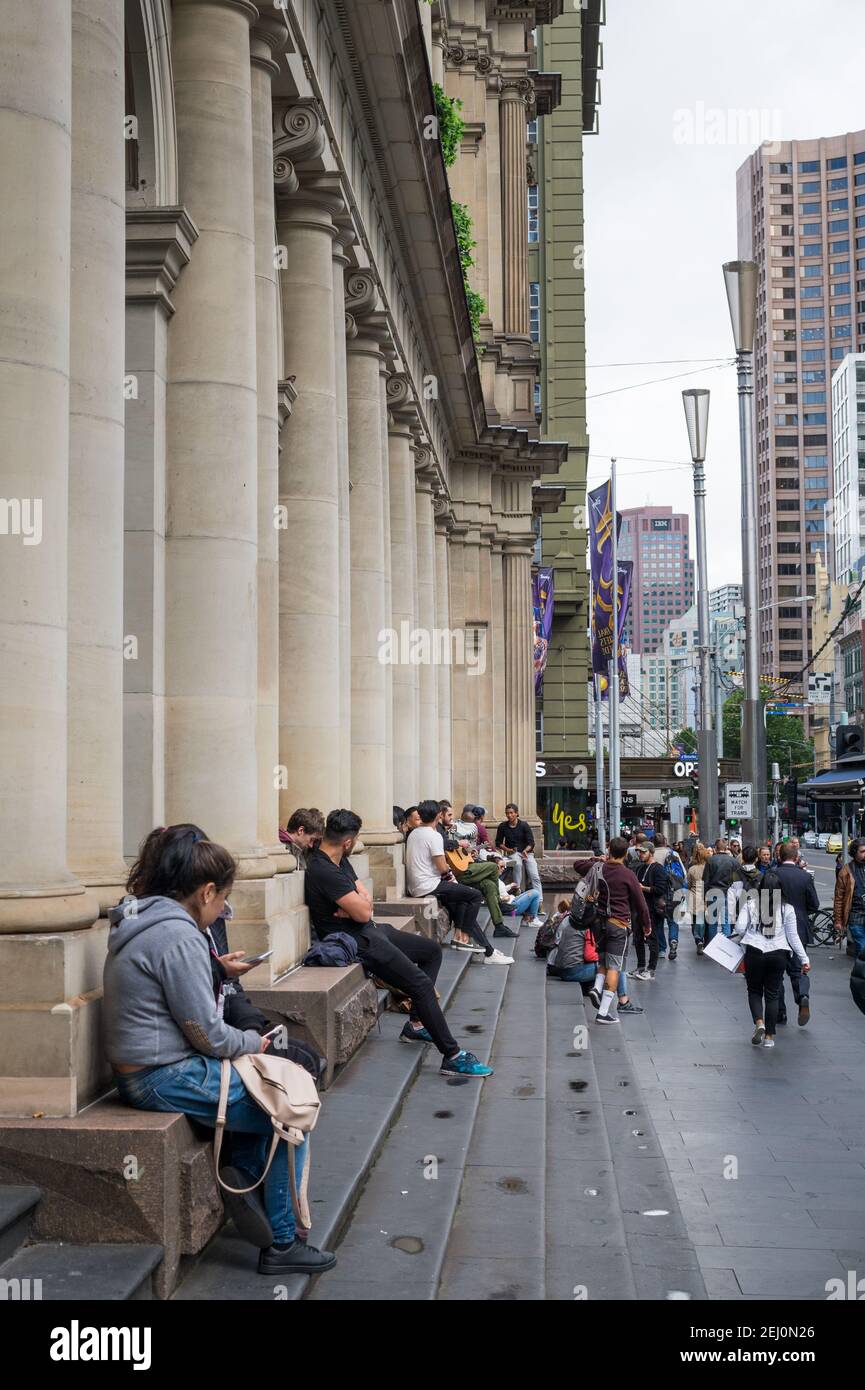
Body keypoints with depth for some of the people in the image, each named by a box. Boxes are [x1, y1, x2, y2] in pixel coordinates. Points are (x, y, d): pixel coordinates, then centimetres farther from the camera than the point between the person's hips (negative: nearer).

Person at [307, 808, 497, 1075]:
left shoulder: (340, 862, 9)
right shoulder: (323, 871, -24)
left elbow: (366, 900, 6)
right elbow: (364, 913, -25)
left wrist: (356, 906, -17)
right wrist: (360, 903, -2)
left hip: (371, 931, 11)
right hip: (359, 942, -11)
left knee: (432, 950, 18)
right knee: (422, 984, -18)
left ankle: (416, 1025, 16)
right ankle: (453, 1057, -12)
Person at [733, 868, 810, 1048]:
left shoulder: (751, 903, -4)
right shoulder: (787, 908, -2)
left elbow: (740, 927, -7)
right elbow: (793, 936, 1)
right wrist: (804, 959, 9)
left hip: (754, 952, -1)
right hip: (778, 954, 1)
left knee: (754, 990, 16)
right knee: (772, 994, 10)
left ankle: (759, 1023, -8)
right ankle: (769, 1036, 12)